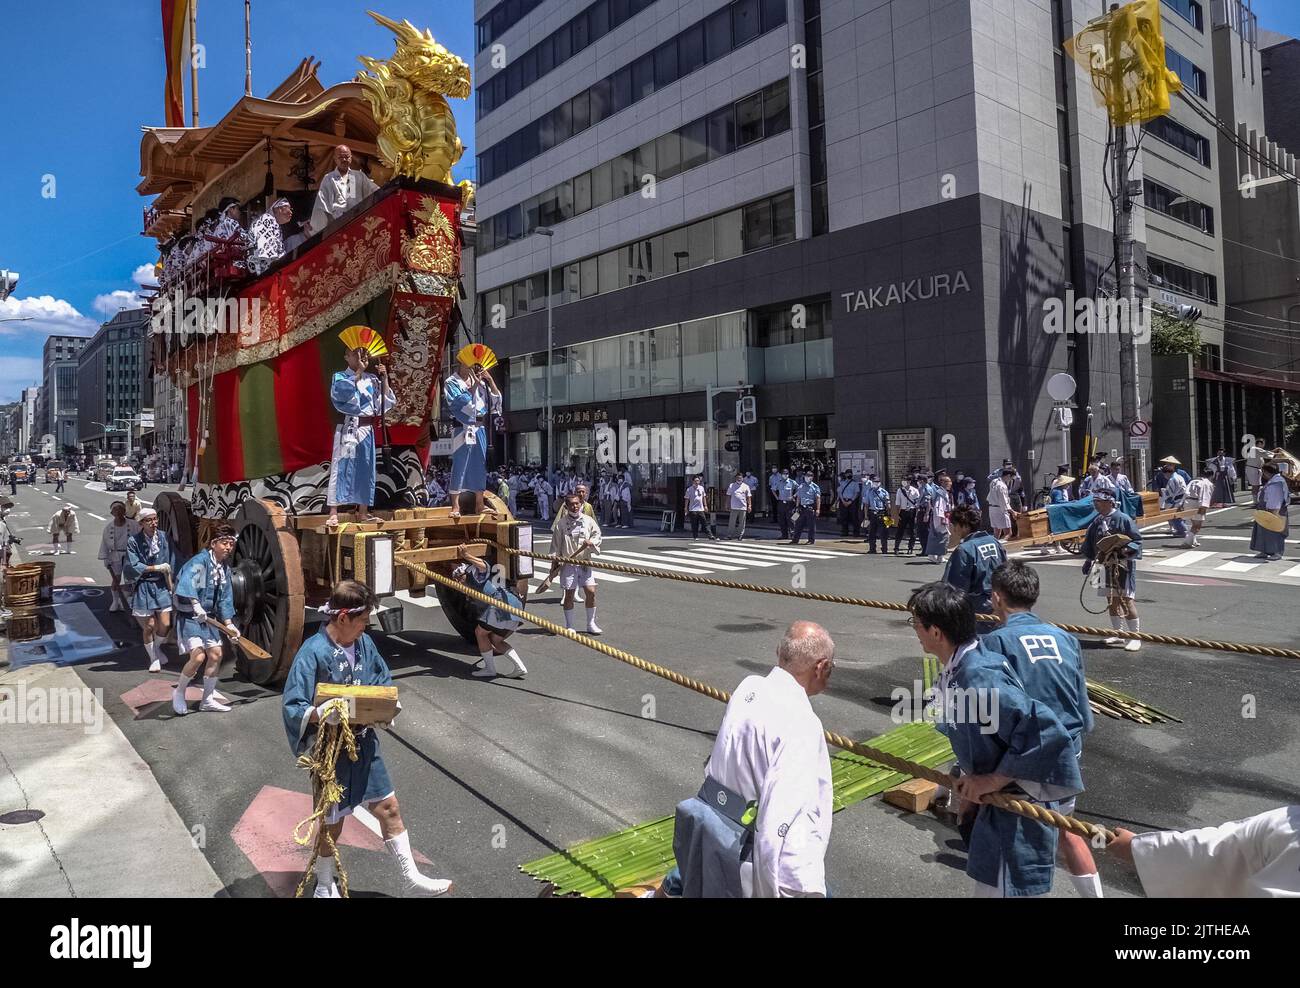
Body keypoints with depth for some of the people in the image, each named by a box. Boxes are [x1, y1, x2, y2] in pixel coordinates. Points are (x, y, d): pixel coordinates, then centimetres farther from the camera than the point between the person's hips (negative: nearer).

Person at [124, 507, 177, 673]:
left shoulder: (164, 538, -1)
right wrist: (157, 568, -12)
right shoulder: (133, 541, -9)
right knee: (149, 626, 3)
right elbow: (134, 566, -11)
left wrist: (170, 585, 2)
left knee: (165, 624, -1)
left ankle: (157, 647, 31)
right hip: (143, 586, -2)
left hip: (162, 585, 2)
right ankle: (154, 658, 23)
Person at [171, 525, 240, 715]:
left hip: (208, 617, 9)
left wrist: (229, 624, 4)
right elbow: (186, 580, -34)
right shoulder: (201, 560, -17)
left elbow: (224, 599, 10)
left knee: (216, 654, 10)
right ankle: (178, 693, 9)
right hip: (189, 616, -8)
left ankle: (207, 700, 23)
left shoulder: (225, 569, 8)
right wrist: (196, 604, -44)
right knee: (198, 656, -18)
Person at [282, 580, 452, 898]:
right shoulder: (312, 653, -21)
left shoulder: (364, 643, -3)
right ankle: (325, 887, 37)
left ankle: (411, 878, 23)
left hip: (364, 743, 6)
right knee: (332, 821, 12)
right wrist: (320, 714, -40)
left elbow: (383, 679, 12)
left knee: (388, 806, 11)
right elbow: (292, 707, -22)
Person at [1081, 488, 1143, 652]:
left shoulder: (1123, 519, -14)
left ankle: (1135, 637, 3)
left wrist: (1127, 549, -27)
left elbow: (1137, 540, -11)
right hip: (1107, 565, 7)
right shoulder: (1096, 521, 7)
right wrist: (1088, 560, 16)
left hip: (1124, 565, -7)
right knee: (1111, 600, 13)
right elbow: (1090, 543, 17)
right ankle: (1119, 633, 27)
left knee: (1126, 600, -8)